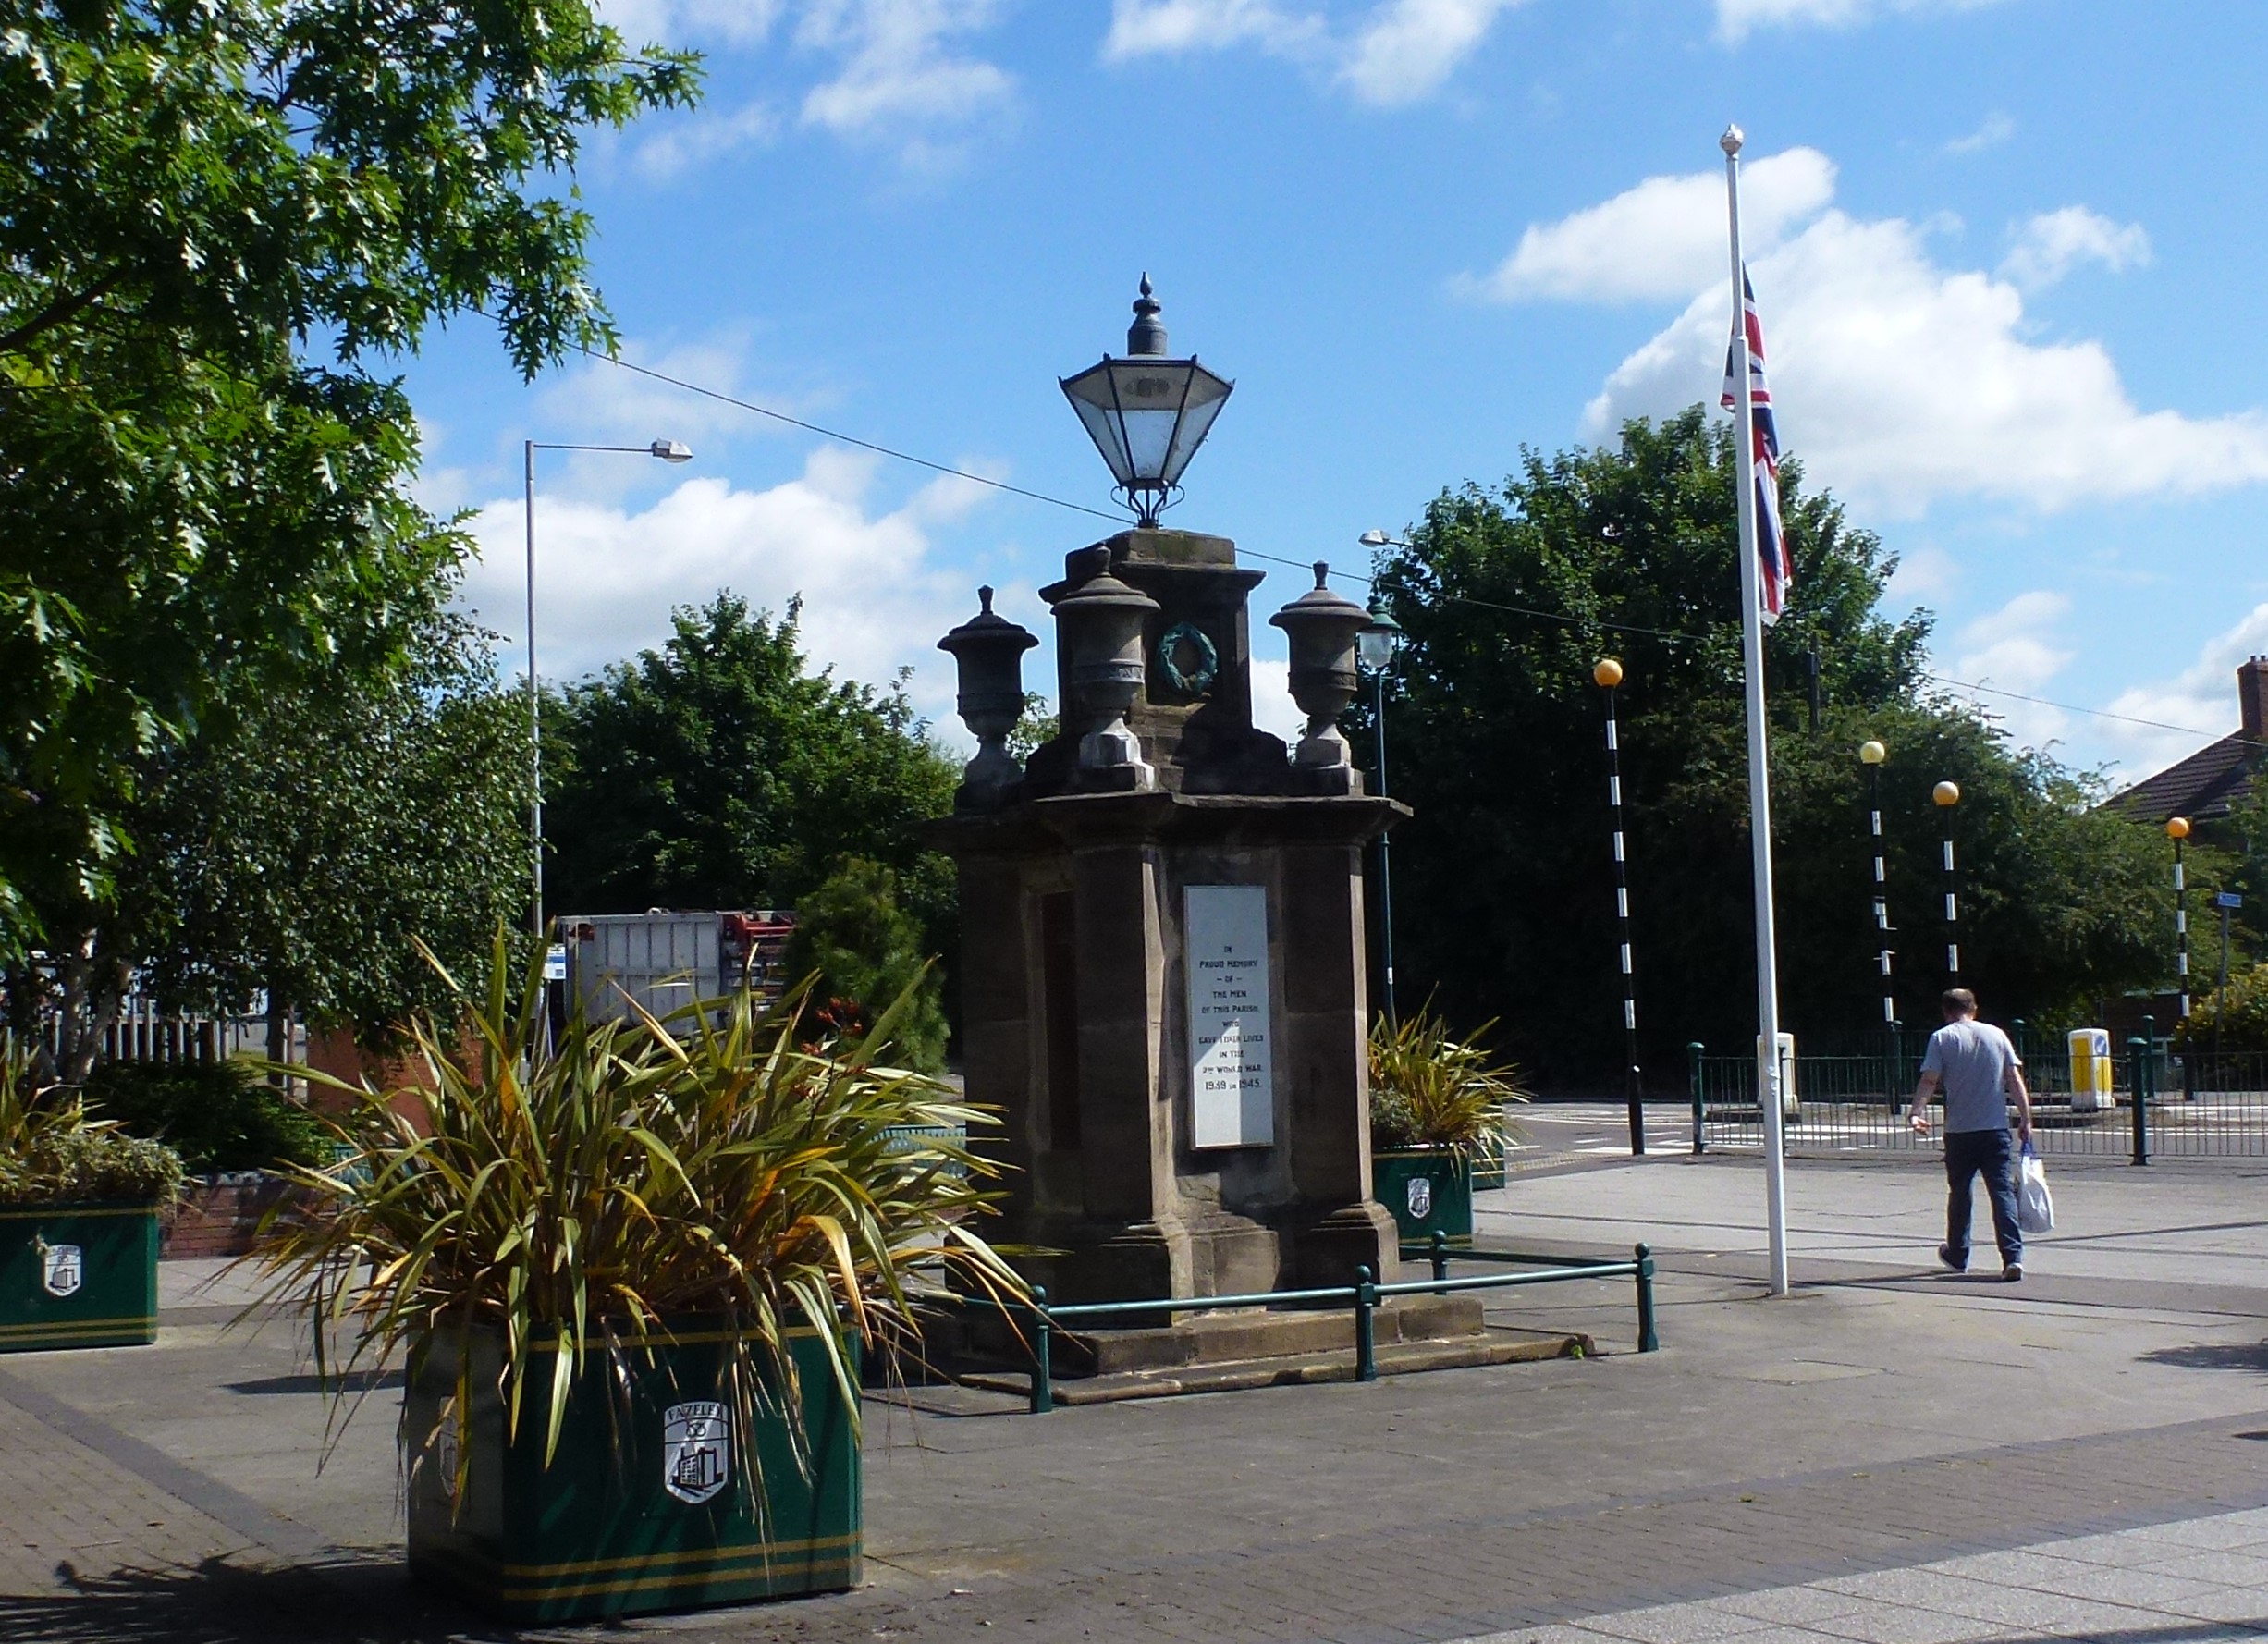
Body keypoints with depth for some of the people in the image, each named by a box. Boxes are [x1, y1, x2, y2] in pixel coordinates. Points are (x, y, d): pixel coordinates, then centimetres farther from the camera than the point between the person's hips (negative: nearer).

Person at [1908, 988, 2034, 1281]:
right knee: (2003, 1191, -2)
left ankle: (1957, 1255, 27)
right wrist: (2025, 1119, 6)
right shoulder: (1996, 1034, 7)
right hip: (1997, 1129, 1)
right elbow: (2015, 1080, 4)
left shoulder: (1942, 1038, 1)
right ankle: (2013, 1257, -14)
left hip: (1960, 1130, -1)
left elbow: (1929, 1080, -10)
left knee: (1959, 1192, 14)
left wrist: (1918, 1112, -17)